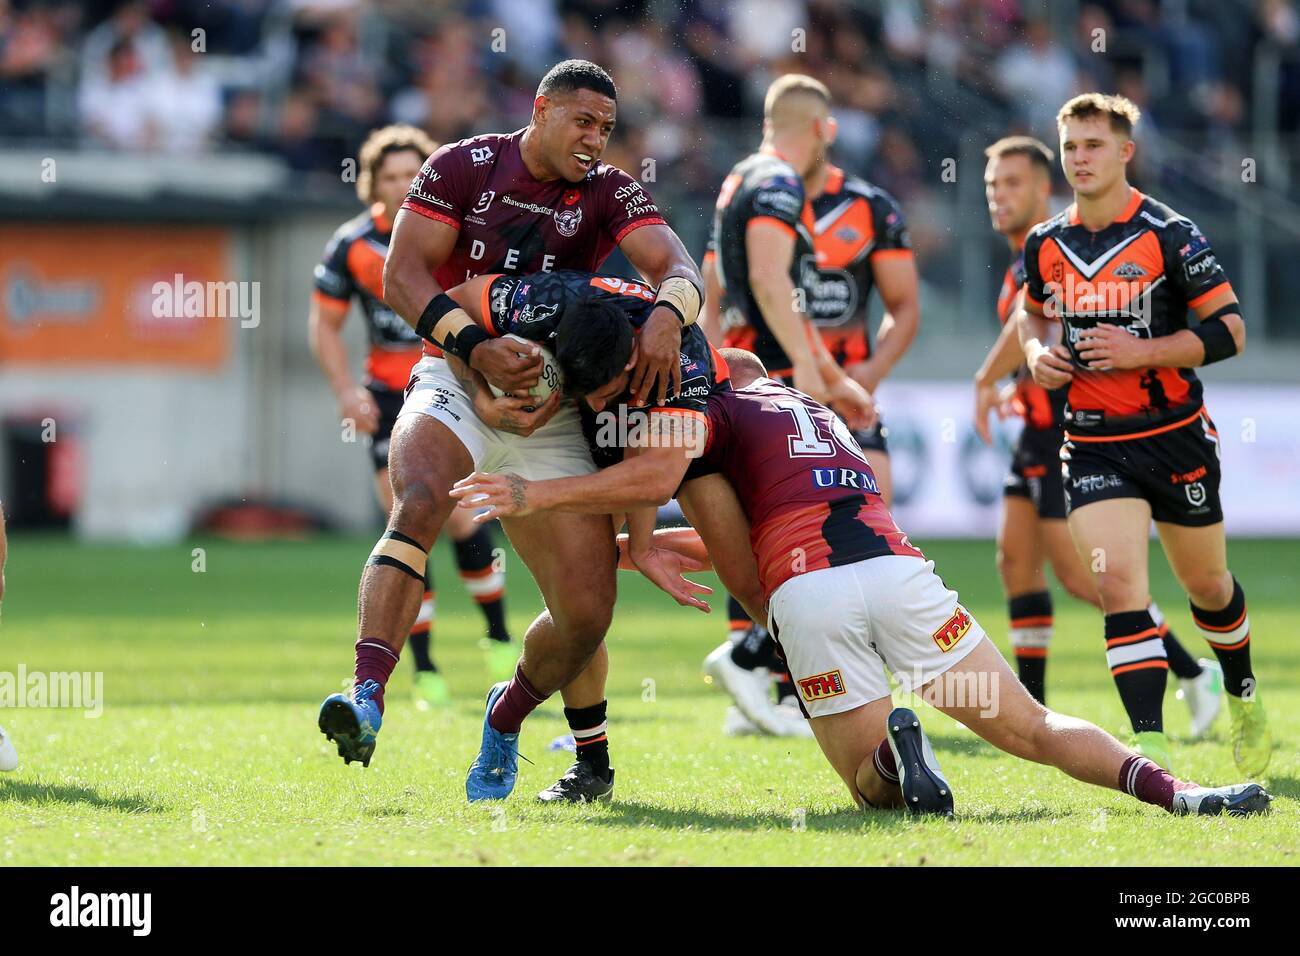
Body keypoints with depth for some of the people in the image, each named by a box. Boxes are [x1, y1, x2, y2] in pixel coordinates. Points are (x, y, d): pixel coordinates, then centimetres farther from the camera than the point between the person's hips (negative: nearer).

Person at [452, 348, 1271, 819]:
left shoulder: (719, 409, 20)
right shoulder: (827, 416, 38)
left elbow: (651, 479, -1)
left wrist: (538, 494, 8)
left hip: (806, 594, -4)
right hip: (898, 568, 4)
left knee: (873, 786, 11)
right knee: (1031, 729, 6)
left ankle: (892, 748, -24)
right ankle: (1162, 786, -19)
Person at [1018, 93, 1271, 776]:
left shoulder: (1169, 235, -11)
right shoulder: (1045, 244, 4)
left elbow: (1229, 329, -11)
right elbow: (1033, 311, 24)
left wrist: (1141, 351, -21)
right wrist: (1037, 352, 2)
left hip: (1175, 437, -2)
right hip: (1093, 444, 2)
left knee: (1206, 584, 13)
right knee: (1118, 585, -16)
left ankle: (1243, 696, 42)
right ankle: (1151, 745, -19)